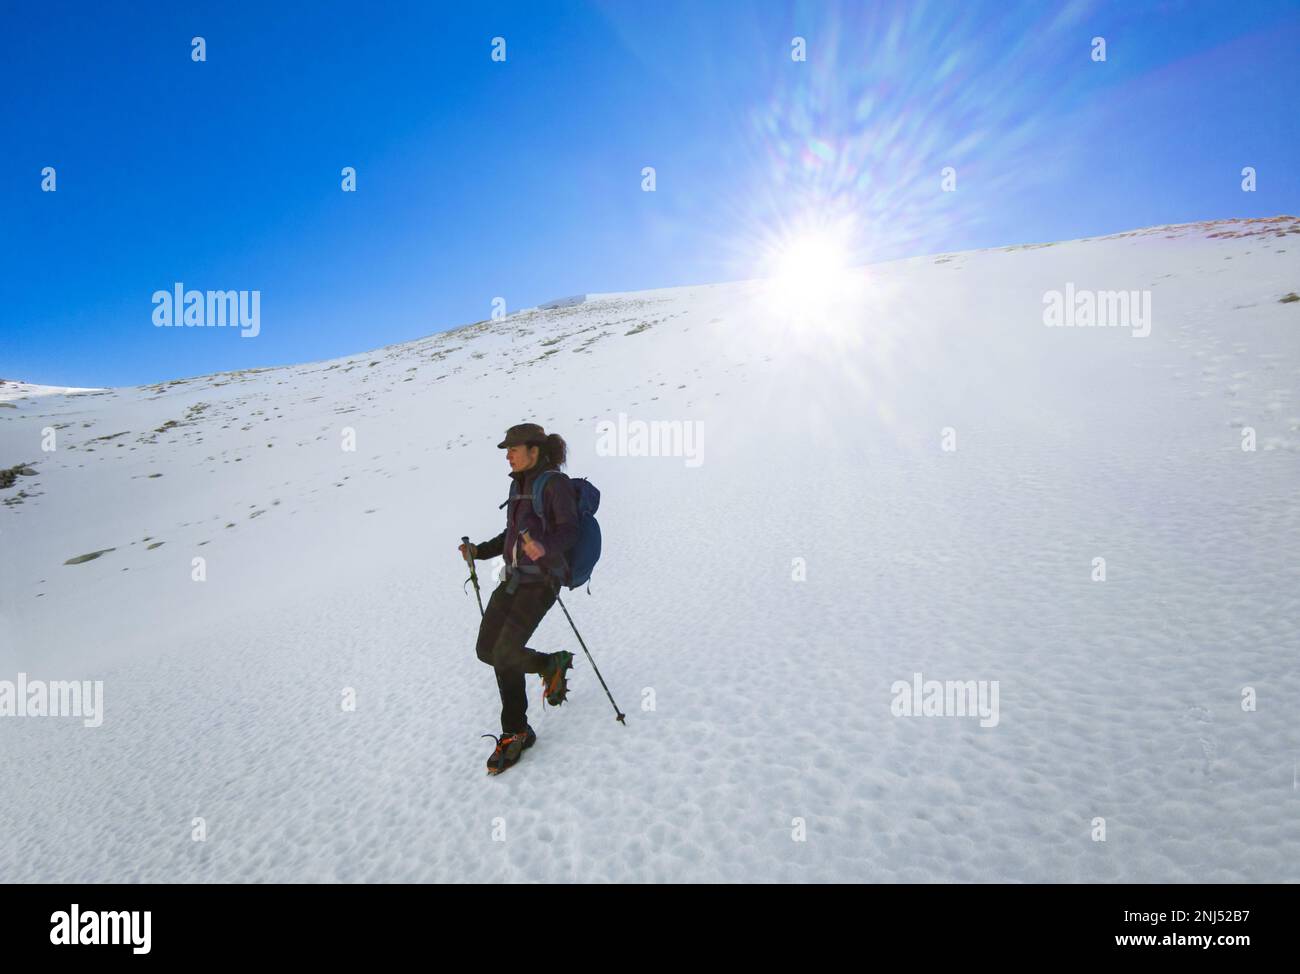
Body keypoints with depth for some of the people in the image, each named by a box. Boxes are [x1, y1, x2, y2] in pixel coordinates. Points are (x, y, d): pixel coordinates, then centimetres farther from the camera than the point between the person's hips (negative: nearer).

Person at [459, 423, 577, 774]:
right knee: (487, 650, 3)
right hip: (513, 578, 8)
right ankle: (550, 665, 25)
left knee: (505, 653, -13)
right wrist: (480, 551, 9)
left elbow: (569, 530, -18)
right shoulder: (518, 484, 15)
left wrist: (544, 547, -37)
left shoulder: (555, 483, -9)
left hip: (541, 581, -8)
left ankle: (514, 732, 9)